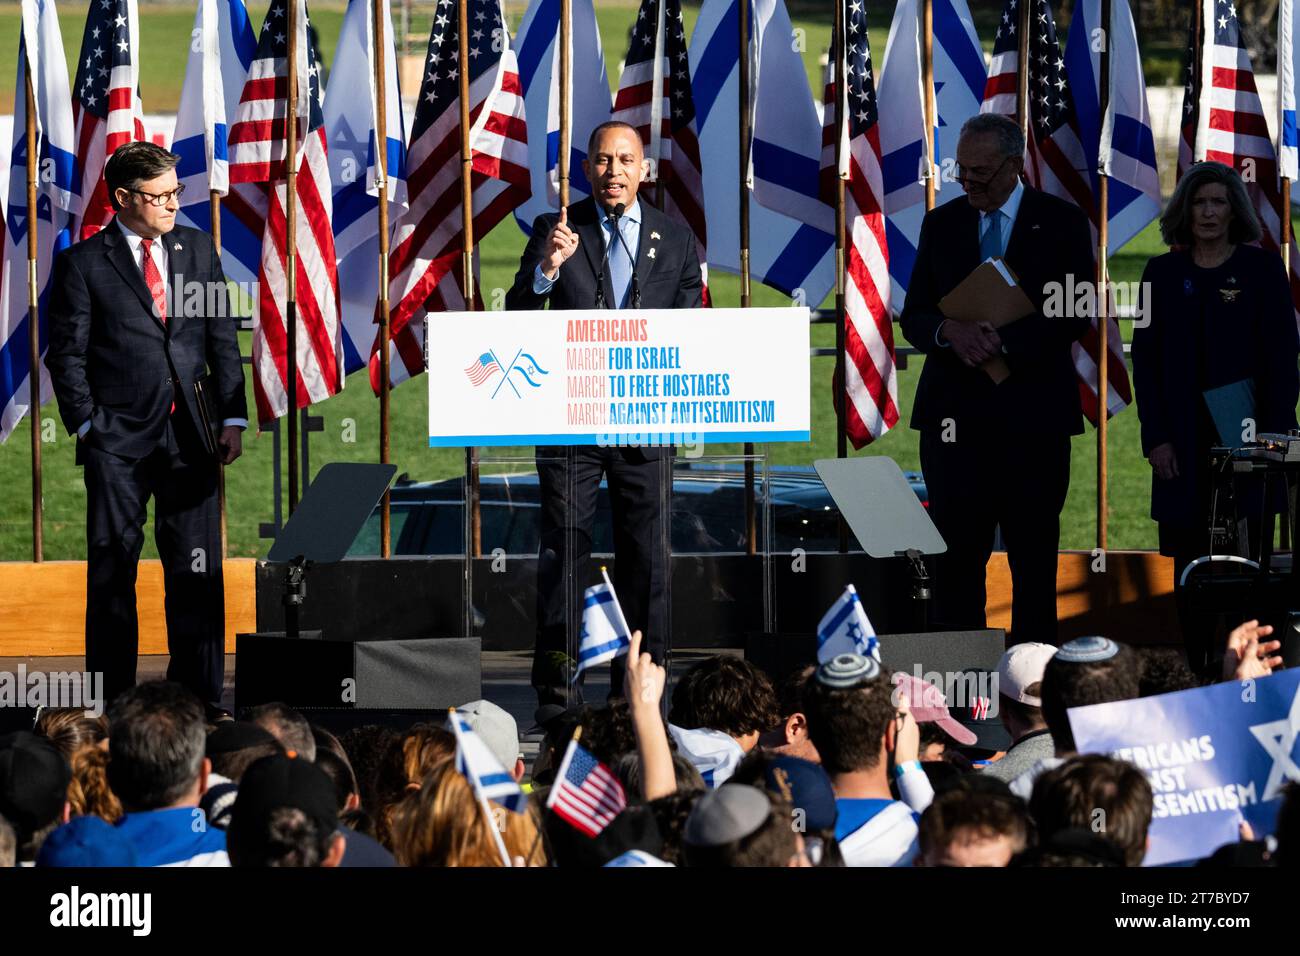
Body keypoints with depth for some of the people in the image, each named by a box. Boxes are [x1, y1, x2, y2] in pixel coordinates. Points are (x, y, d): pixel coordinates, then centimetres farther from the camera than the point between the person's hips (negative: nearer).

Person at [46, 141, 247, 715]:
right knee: (112, 571, 1)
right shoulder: (84, 263, 0)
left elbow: (222, 339, 13)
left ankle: (201, 698, 8)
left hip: (189, 434, 3)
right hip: (118, 437, -3)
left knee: (197, 571, 2)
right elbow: (67, 354, 0)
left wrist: (233, 417, 5)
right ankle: (112, 703, 7)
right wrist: (87, 426, -8)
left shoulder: (198, 250, 12)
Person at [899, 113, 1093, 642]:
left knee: (1034, 555, 3)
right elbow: (913, 316, 9)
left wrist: (1002, 340, -19)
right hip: (956, 413, 2)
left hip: (1032, 413, -2)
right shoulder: (941, 224, 11)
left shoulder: (1060, 222, 2)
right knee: (955, 552, -2)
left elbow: (1075, 315, -7)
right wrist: (948, 331, -14)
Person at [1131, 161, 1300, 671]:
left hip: (1246, 434, -2)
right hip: (1185, 441, 2)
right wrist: (1155, 437, -3)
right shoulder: (1163, 274, 8)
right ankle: (1199, 670, 5)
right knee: (1189, 559, 1)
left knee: (1247, 554, -5)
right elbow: (1146, 359, 6)